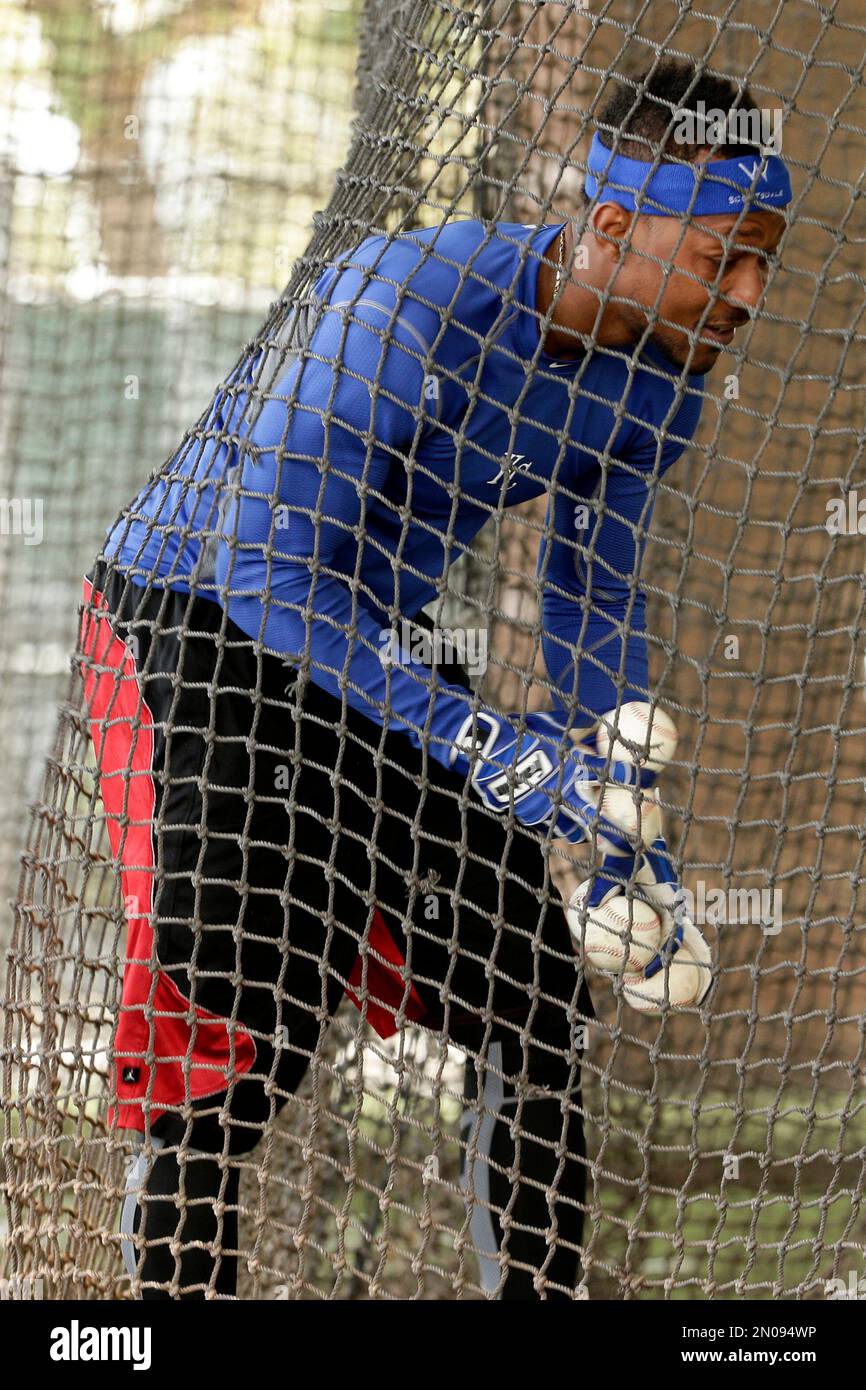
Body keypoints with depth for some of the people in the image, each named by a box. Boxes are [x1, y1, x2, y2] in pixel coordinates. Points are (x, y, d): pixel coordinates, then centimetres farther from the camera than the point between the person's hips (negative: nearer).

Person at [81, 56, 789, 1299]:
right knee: (248, 1021, -18)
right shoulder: (407, 302, -32)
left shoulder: (664, 373, -8)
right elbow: (268, 573, -32)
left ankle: (538, 1292, 15)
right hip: (194, 620, -7)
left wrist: (617, 828, 4)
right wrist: (484, 749, -35)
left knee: (531, 995, 2)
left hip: (383, 647, 7)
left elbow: (592, 584, 9)